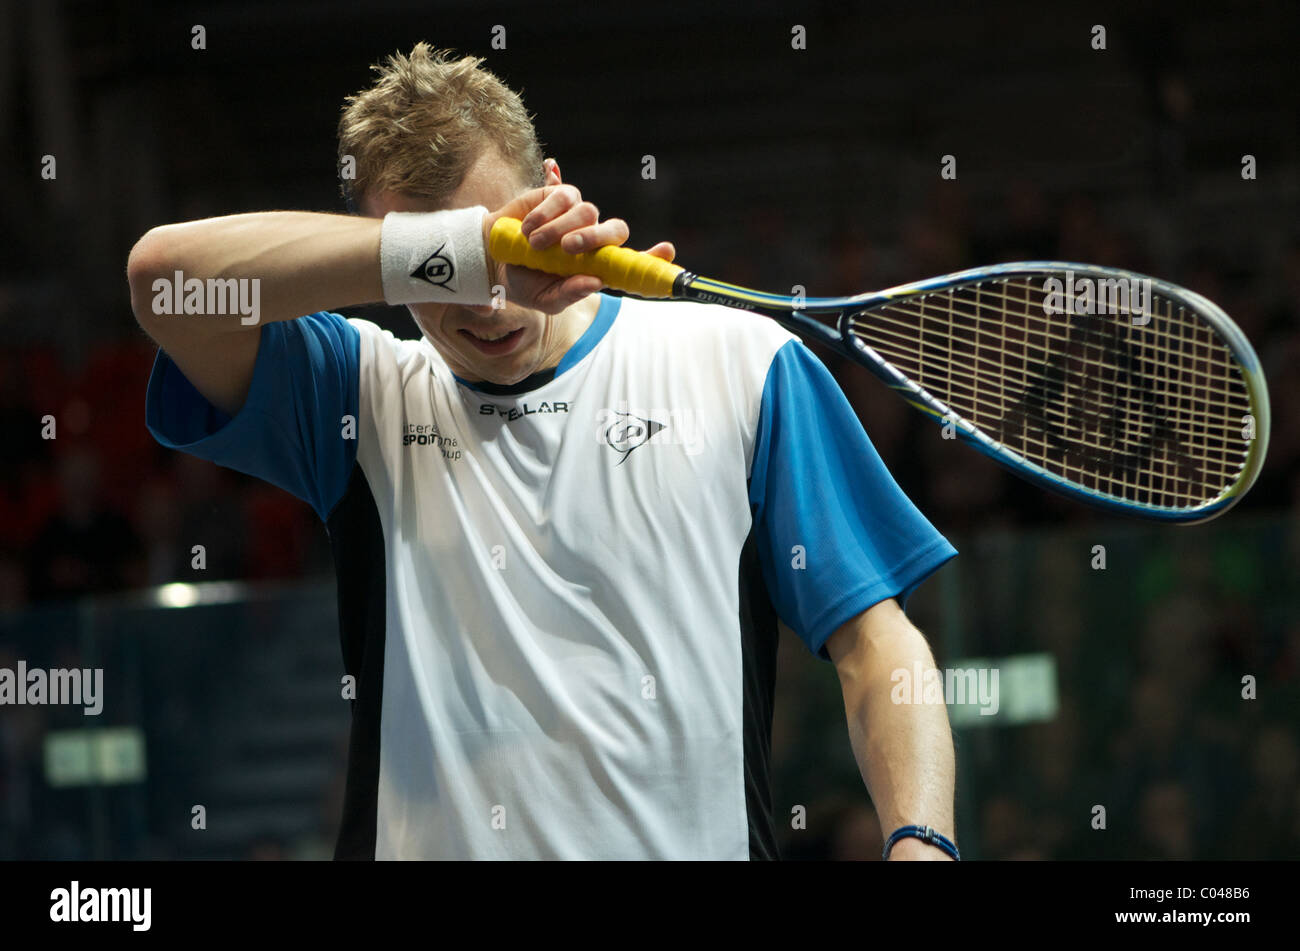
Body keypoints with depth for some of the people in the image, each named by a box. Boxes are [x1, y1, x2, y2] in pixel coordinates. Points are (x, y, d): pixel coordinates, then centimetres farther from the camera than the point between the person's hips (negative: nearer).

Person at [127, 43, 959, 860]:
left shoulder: (741, 364, 12)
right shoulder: (367, 398, 13)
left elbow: (874, 643, 9)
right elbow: (165, 269, -3)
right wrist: (456, 253, -11)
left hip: (694, 841, 0)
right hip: (431, 838, 1)